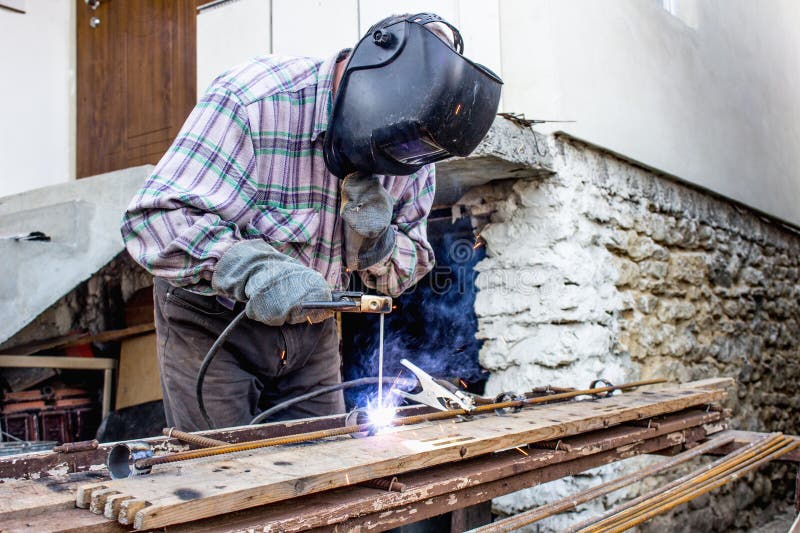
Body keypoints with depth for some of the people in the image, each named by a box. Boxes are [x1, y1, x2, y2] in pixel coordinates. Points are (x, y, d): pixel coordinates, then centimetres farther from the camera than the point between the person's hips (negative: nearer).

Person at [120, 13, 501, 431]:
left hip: (311, 329, 5)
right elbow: (152, 219, -28)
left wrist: (375, 242, -21)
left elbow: (407, 271, 2)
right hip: (211, 325, -4)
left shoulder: (413, 159, -7)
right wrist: (252, 269, -42)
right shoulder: (254, 100, -26)